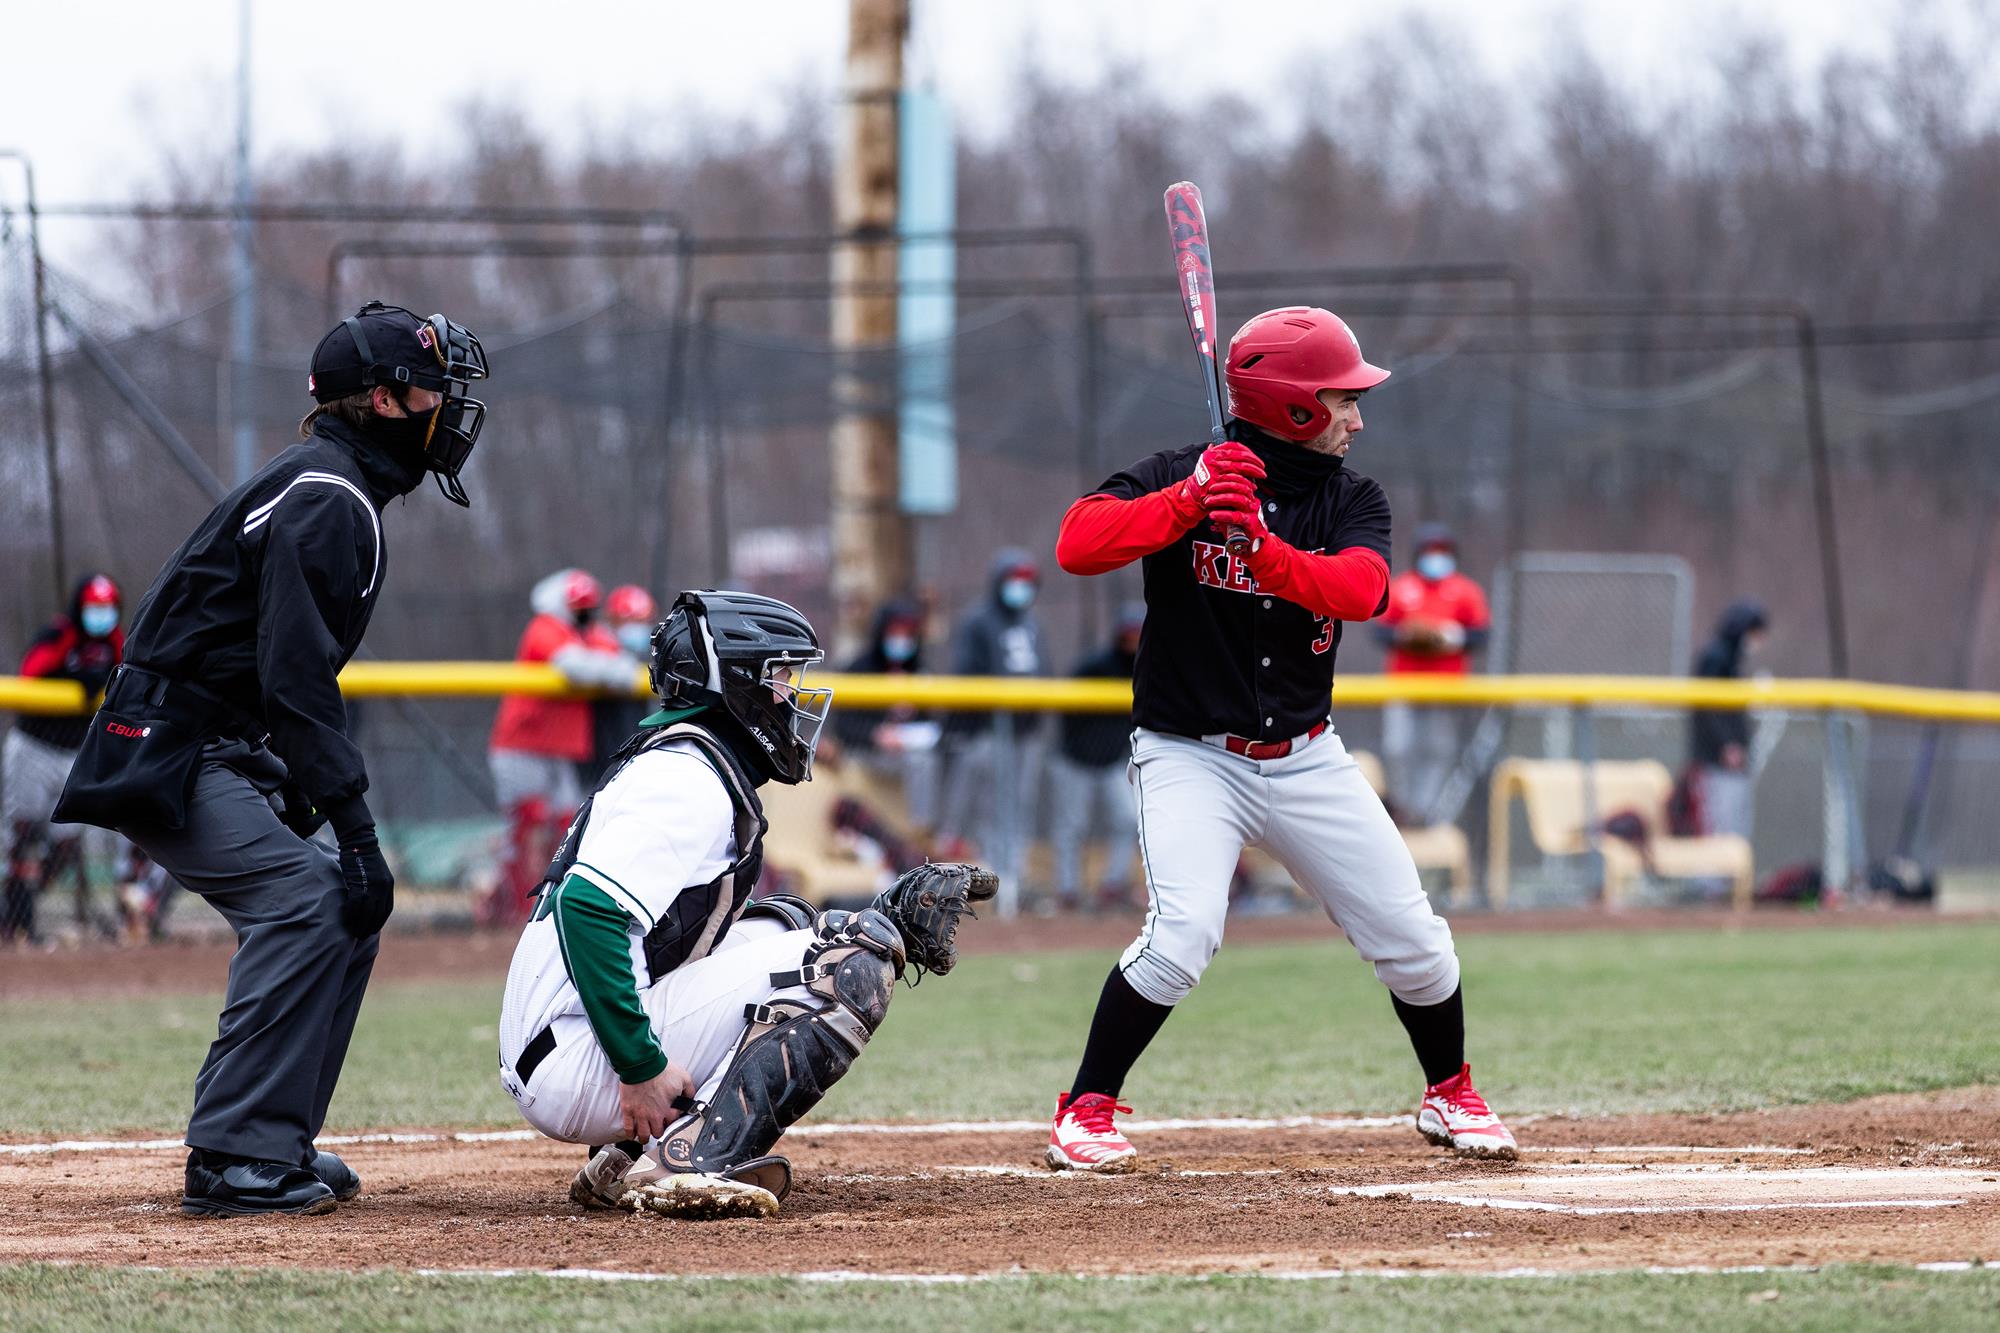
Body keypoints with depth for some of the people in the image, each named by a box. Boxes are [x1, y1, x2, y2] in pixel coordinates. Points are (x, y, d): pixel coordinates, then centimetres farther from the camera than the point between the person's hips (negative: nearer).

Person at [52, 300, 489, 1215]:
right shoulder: (327, 500, -15)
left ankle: (277, 1146, 11)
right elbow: (297, 681, -23)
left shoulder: (337, 494, 19)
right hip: (171, 755, -11)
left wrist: (327, 822, 15)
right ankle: (233, 1158, -24)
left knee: (344, 911, 10)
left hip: (222, 761, 11)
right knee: (307, 901, -21)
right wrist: (355, 833, -25)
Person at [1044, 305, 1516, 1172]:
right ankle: (1084, 1113, -10)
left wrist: (1262, 546, -35)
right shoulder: (1178, 476, -9)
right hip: (1189, 755, -4)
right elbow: (1076, 546, -24)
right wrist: (1190, 500, -32)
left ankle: (1450, 1097, 30)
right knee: (1183, 935, -24)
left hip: (1306, 759, 4)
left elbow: (1361, 590, -19)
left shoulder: (1350, 500, 1)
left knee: (1411, 937, 5)